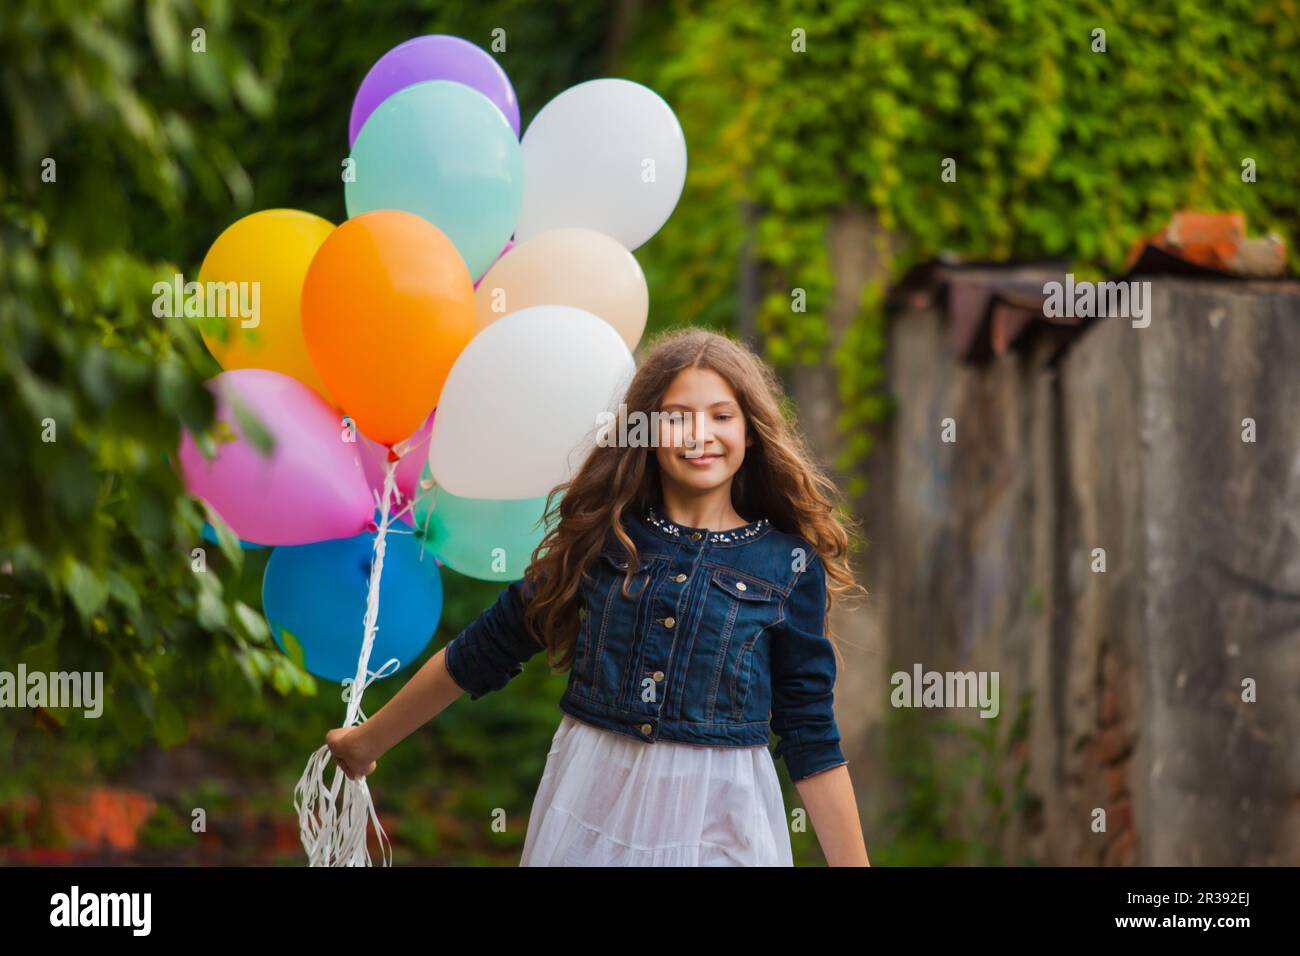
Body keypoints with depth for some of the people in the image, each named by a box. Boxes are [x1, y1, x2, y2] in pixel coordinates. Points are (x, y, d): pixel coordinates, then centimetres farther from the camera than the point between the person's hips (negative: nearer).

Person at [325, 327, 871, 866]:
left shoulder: (791, 565, -3)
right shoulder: (603, 535, 1)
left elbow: (811, 738, 0)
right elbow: (481, 653, 10)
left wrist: (854, 865, -3)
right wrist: (367, 742, 17)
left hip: (719, 823, -1)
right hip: (592, 802, 2)